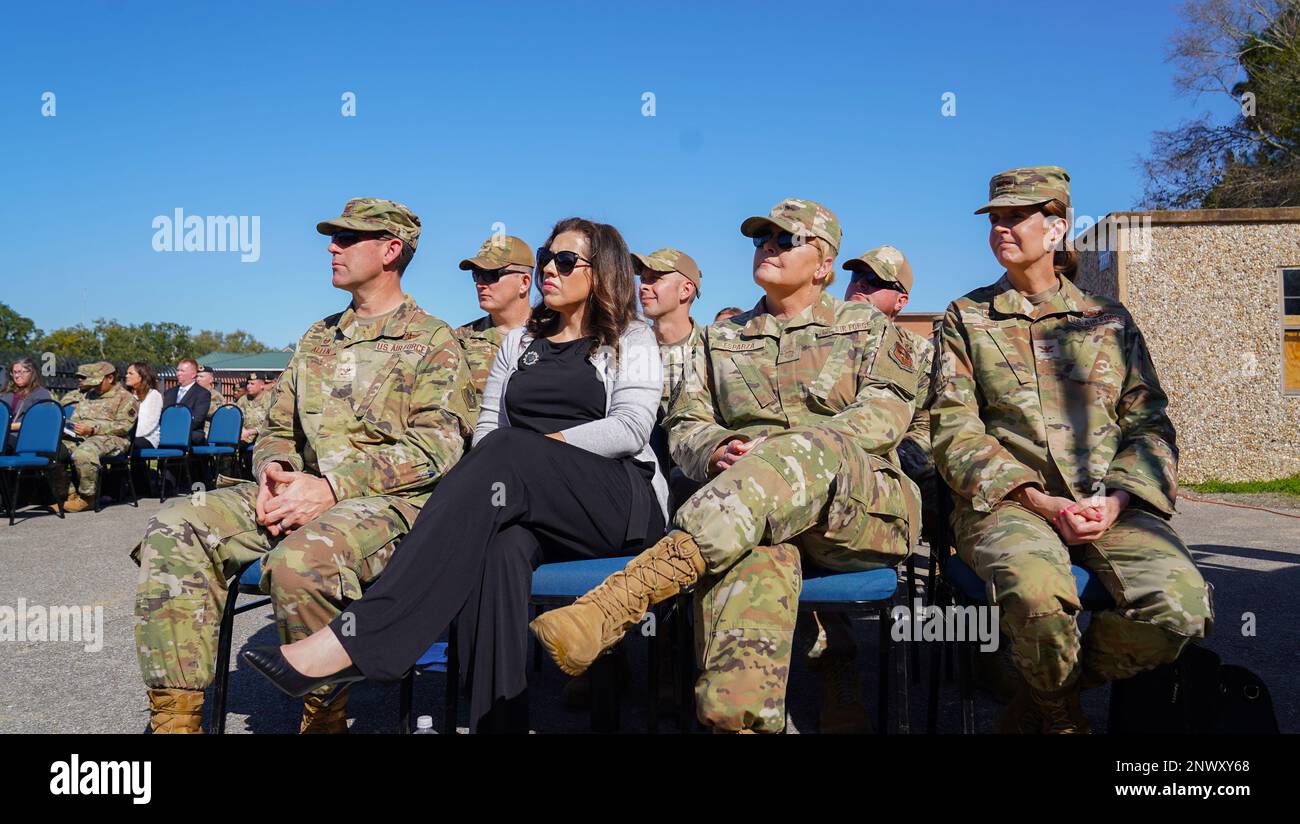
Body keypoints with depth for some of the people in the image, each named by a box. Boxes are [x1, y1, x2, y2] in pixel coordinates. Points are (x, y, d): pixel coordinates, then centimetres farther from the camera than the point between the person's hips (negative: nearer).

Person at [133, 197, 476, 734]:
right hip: (303, 492, 7)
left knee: (300, 559, -37)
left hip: (390, 501, -7)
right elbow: (277, 430, 23)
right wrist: (273, 473, -3)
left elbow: (436, 448, -12)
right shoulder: (318, 338, 22)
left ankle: (324, 718, -12)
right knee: (174, 529, -14)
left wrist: (330, 486, -20)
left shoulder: (433, 341, 0)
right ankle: (175, 717, -12)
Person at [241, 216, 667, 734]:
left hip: (623, 504, -3)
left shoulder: (632, 341, 11)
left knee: (507, 452, -35)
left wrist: (537, 449, -12)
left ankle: (356, 639, -42)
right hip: (527, 507, 3)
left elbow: (631, 428, -5)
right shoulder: (520, 342, 24)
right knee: (495, 548, -37)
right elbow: (486, 428, 16)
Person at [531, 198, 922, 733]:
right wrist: (718, 450, -10)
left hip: (863, 506, -1)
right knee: (753, 548, -39)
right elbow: (684, 425, 17)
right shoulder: (723, 337, 25)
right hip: (755, 515, 2)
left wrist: (782, 452, -16)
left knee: (813, 449, -39)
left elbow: (888, 409, 0)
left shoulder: (868, 326, 18)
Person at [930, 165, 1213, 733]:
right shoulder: (965, 318, 12)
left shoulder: (1109, 319, 17)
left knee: (1180, 606, -27)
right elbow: (953, 431, 2)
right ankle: (1062, 715, -1)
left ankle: (1041, 698, 0)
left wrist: (1116, 499, -9)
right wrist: (1038, 501, -12)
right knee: (1036, 593, -37)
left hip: (1110, 503, 2)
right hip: (1006, 500, -2)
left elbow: (1150, 425, 12)